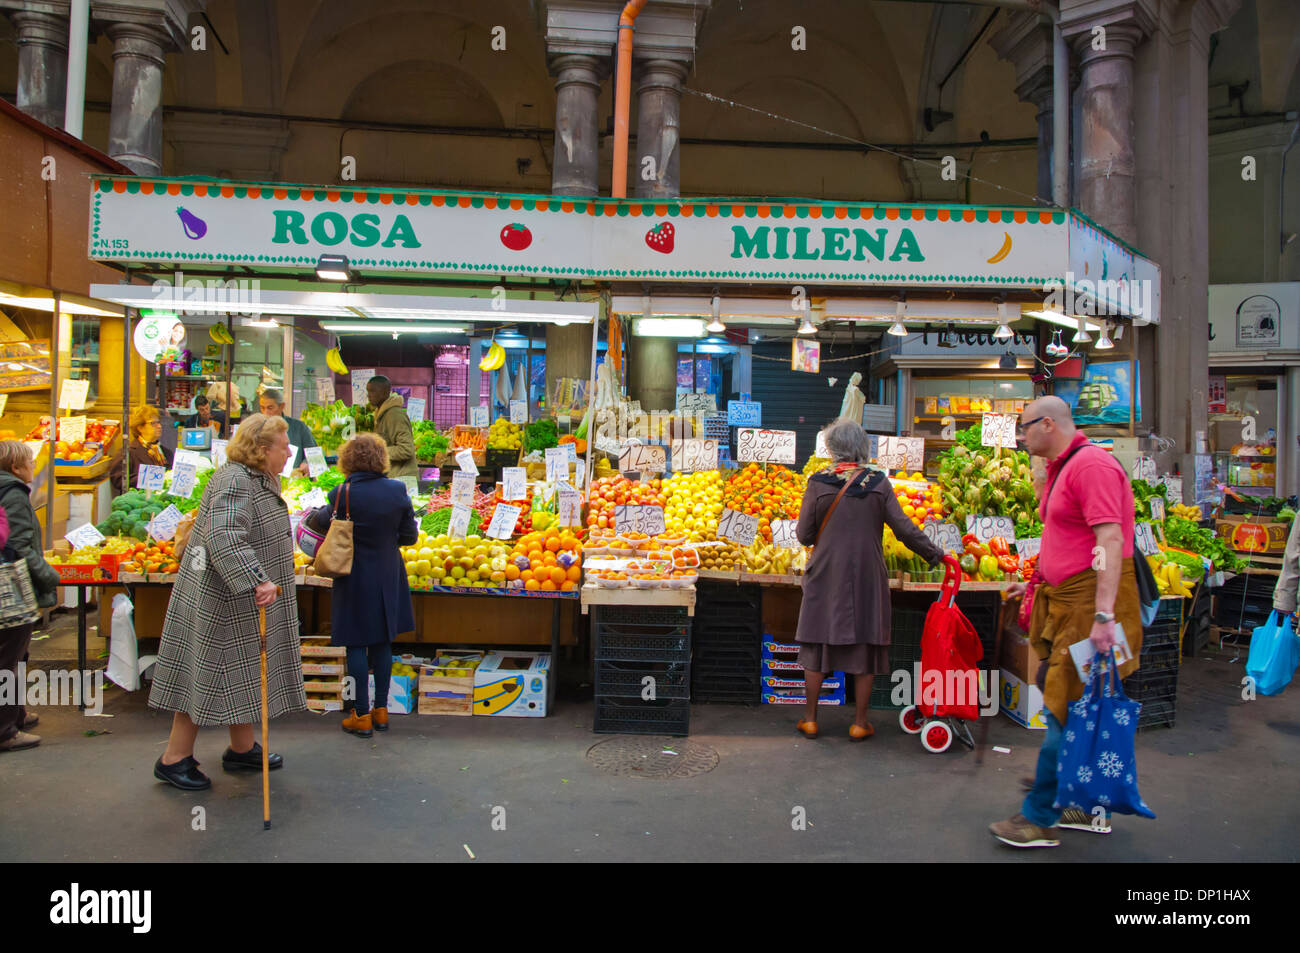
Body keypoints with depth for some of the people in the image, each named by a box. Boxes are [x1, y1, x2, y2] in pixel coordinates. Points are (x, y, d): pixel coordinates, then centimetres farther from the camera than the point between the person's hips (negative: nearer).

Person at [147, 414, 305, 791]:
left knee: (245, 672, 16)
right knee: (207, 674, -1)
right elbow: (224, 540, -36)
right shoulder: (234, 482, -22)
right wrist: (257, 581, -43)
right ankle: (174, 759, 12)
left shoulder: (262, 478, 11)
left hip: (246, 602, 10)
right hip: (220, 599, -10)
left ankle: (242, 749, 29)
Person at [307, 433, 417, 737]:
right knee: (382, 642, 14)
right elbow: (410, 535, 0)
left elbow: (321, 523, 1)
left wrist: (316, 513, 22)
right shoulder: (397, 490, -7)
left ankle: (362, 715, 12)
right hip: (387, 576, 4)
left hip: (355, 578, -3)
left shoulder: (344, 493, -15)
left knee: (356, 645, 6)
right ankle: (381, 710, 22)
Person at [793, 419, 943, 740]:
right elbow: (904, 528, -3)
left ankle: (810, 719, 18)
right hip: (867, 575, 1)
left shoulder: (819, 483, -6)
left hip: (826, 575, -1)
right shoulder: (879, 483, -3)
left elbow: (803, 534, -4)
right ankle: (860, 723, 17)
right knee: (865, 645, 10)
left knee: (818, 643, 10)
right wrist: (934, 554, 9)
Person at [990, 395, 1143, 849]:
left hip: (1090, 600, -10)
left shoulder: (1092, 465, -15)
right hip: (1064, 599, 10)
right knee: (1063, 700, 13)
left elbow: (1110, 541, -25)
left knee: (1065, 709, -5)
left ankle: (1039, 819, 2)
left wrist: (1103, 615, -31)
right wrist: (1038, 582, 27)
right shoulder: (1062, 469, 18)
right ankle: (1090, 810, 24)